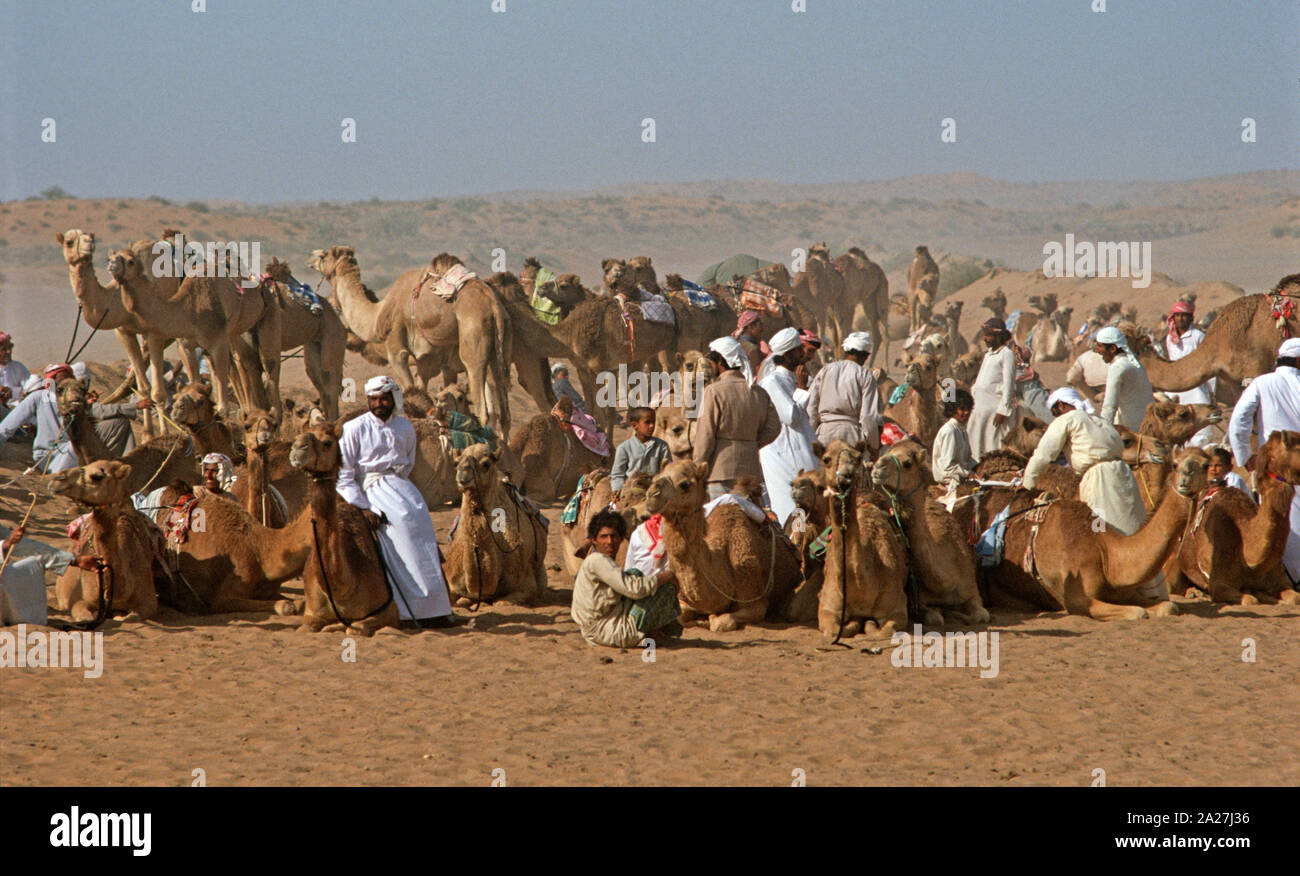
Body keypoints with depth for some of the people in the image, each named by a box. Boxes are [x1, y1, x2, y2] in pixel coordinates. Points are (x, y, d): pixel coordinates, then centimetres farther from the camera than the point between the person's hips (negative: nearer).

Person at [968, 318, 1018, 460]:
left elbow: (1008, 385, -13)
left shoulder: (1007, 354, -8)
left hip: (995, 408, -8)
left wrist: (1002, 411, -17)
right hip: (980, 408, 8)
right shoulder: (988, 354, 18)